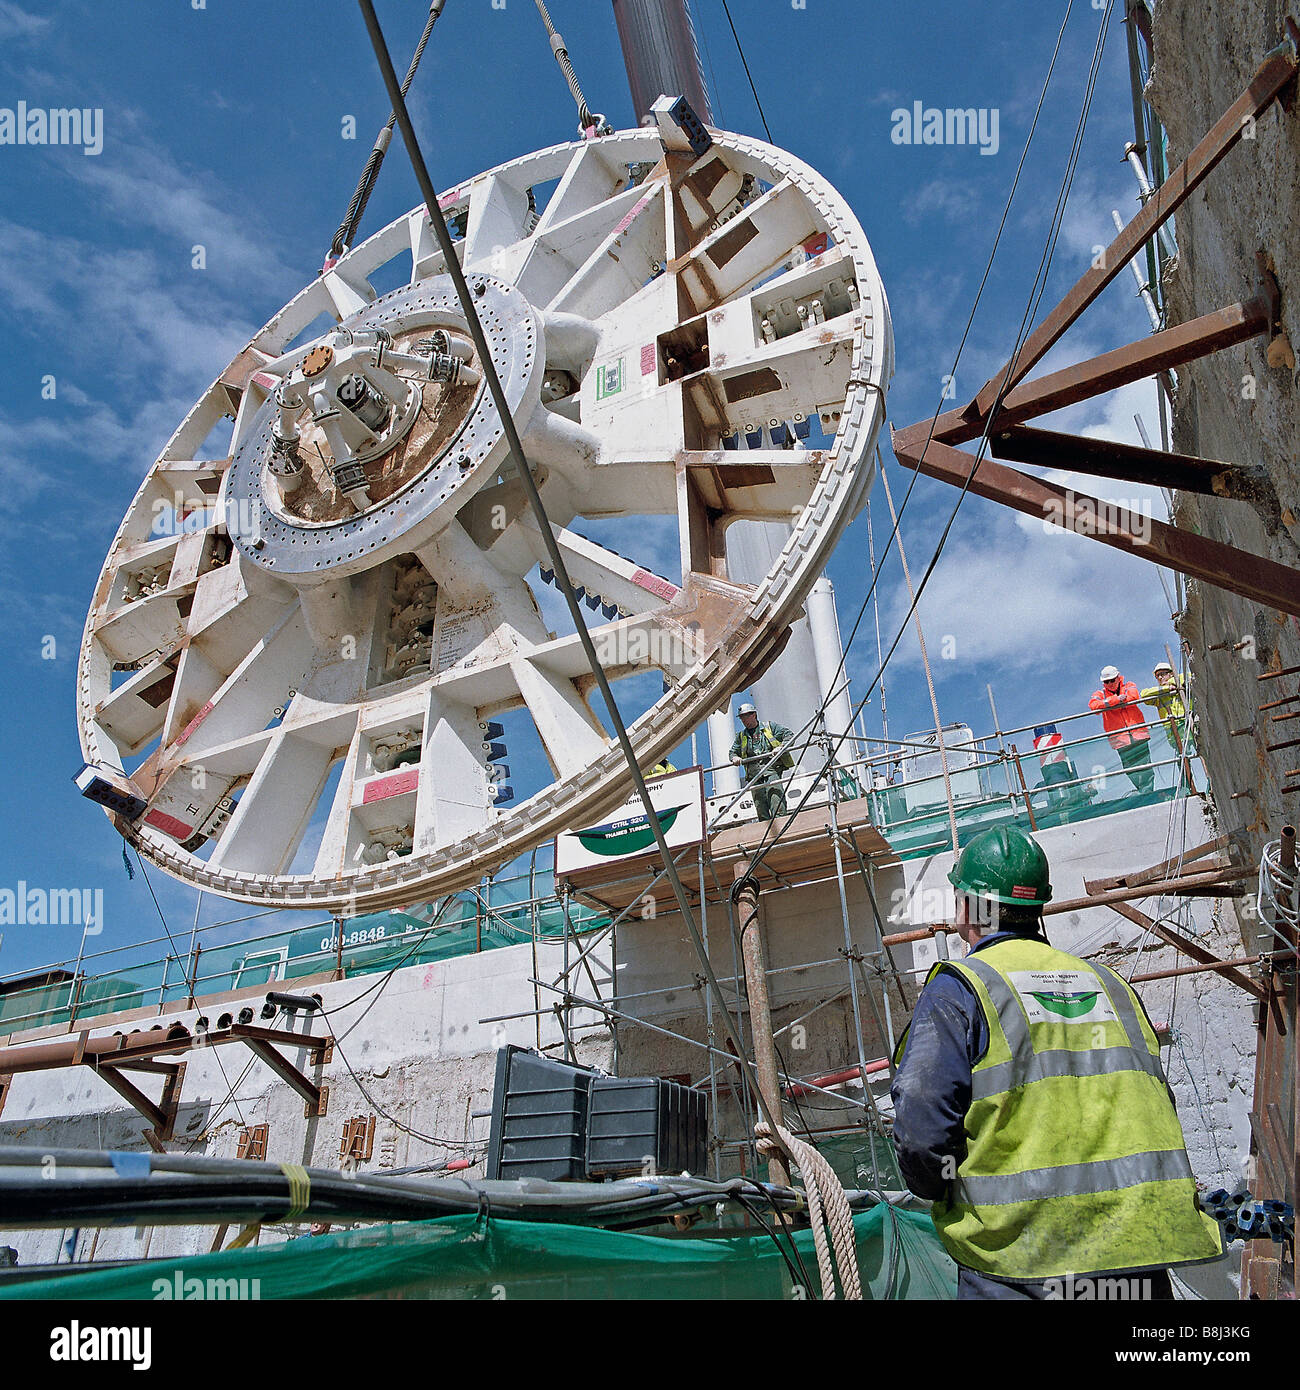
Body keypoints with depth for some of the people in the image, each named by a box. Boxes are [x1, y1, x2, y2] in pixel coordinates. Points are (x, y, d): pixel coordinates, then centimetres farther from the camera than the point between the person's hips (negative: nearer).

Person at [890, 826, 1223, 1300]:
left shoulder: (957, 989, -6)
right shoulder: (1108, 983, 12)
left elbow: (920, 1129, -15)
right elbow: (1157, 1115, 14)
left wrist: (945, 1194, 5)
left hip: (1020, 1266, -5)